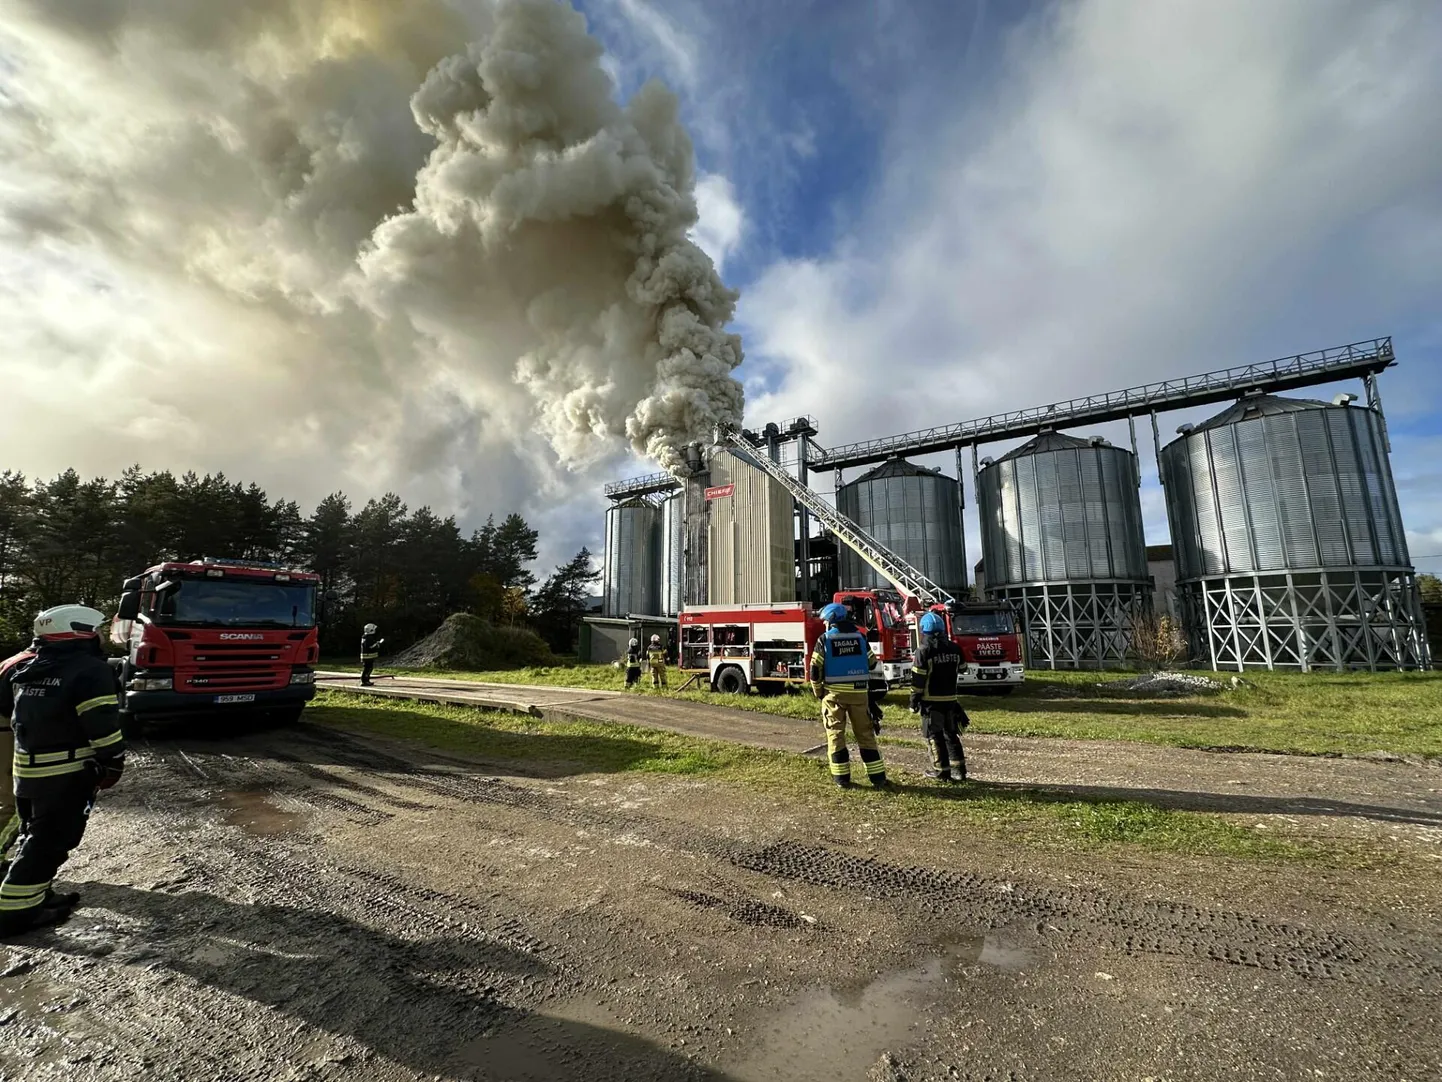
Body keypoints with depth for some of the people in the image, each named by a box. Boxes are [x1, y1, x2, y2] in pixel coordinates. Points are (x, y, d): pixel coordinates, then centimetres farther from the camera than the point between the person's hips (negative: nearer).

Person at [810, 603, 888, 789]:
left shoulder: (824, 640, -5)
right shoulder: (860, 637, 5)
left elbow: (815, 670, -5)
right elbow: (871, 664, 12)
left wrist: (818, 692, 8)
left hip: (834, 693, -3)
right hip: (859, 693, 3)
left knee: (836, 734, 7)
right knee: (865, 733, 11)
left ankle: (842, 777, 8)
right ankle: (877, 776, 12)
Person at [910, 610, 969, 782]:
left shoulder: (924, 651, -14)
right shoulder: (955, 649, 4)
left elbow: (918, 679, -14)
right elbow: (959, 671, 16)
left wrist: (914, 700, -6)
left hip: (931, 700, -5)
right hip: (951, 698, 6)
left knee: (935, 736, 5)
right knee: (951, 734, 16)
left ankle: (942, 771, 9)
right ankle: (959, 769, 17)